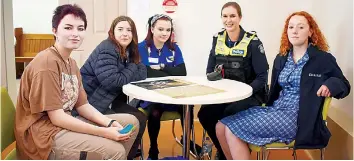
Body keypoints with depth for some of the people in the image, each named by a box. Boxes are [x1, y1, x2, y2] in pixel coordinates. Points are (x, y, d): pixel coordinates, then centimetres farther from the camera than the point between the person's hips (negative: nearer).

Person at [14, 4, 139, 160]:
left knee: (131, 122, 7)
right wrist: (104, 132, -23)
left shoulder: (72, 63, 11)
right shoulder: (47, 62, -18)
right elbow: (56, 118, -21)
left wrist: (110, 123, -9)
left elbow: (82, 105, 8)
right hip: (45, 133, -9)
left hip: (66, 123, 9)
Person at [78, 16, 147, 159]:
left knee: (140, 118, 0)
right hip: (89, 103, -8)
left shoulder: (128, 51, 8)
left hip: (109, 101, 8)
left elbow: (143, 74, 1)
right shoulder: (106, 50, -19)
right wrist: (132, 69, -13)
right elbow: (112, 81, -29)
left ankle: (127, 156, 15)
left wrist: (123, 75, -16)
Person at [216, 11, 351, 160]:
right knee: (221, 127, -10)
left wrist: (330, 85, -16)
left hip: (297, 117, -6)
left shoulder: (323, 59, -2)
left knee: (233, 130, -21)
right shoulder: (281, 59, 15)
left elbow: (344, 85, 5)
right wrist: (269, 105, 5)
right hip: (274, 110, 7)